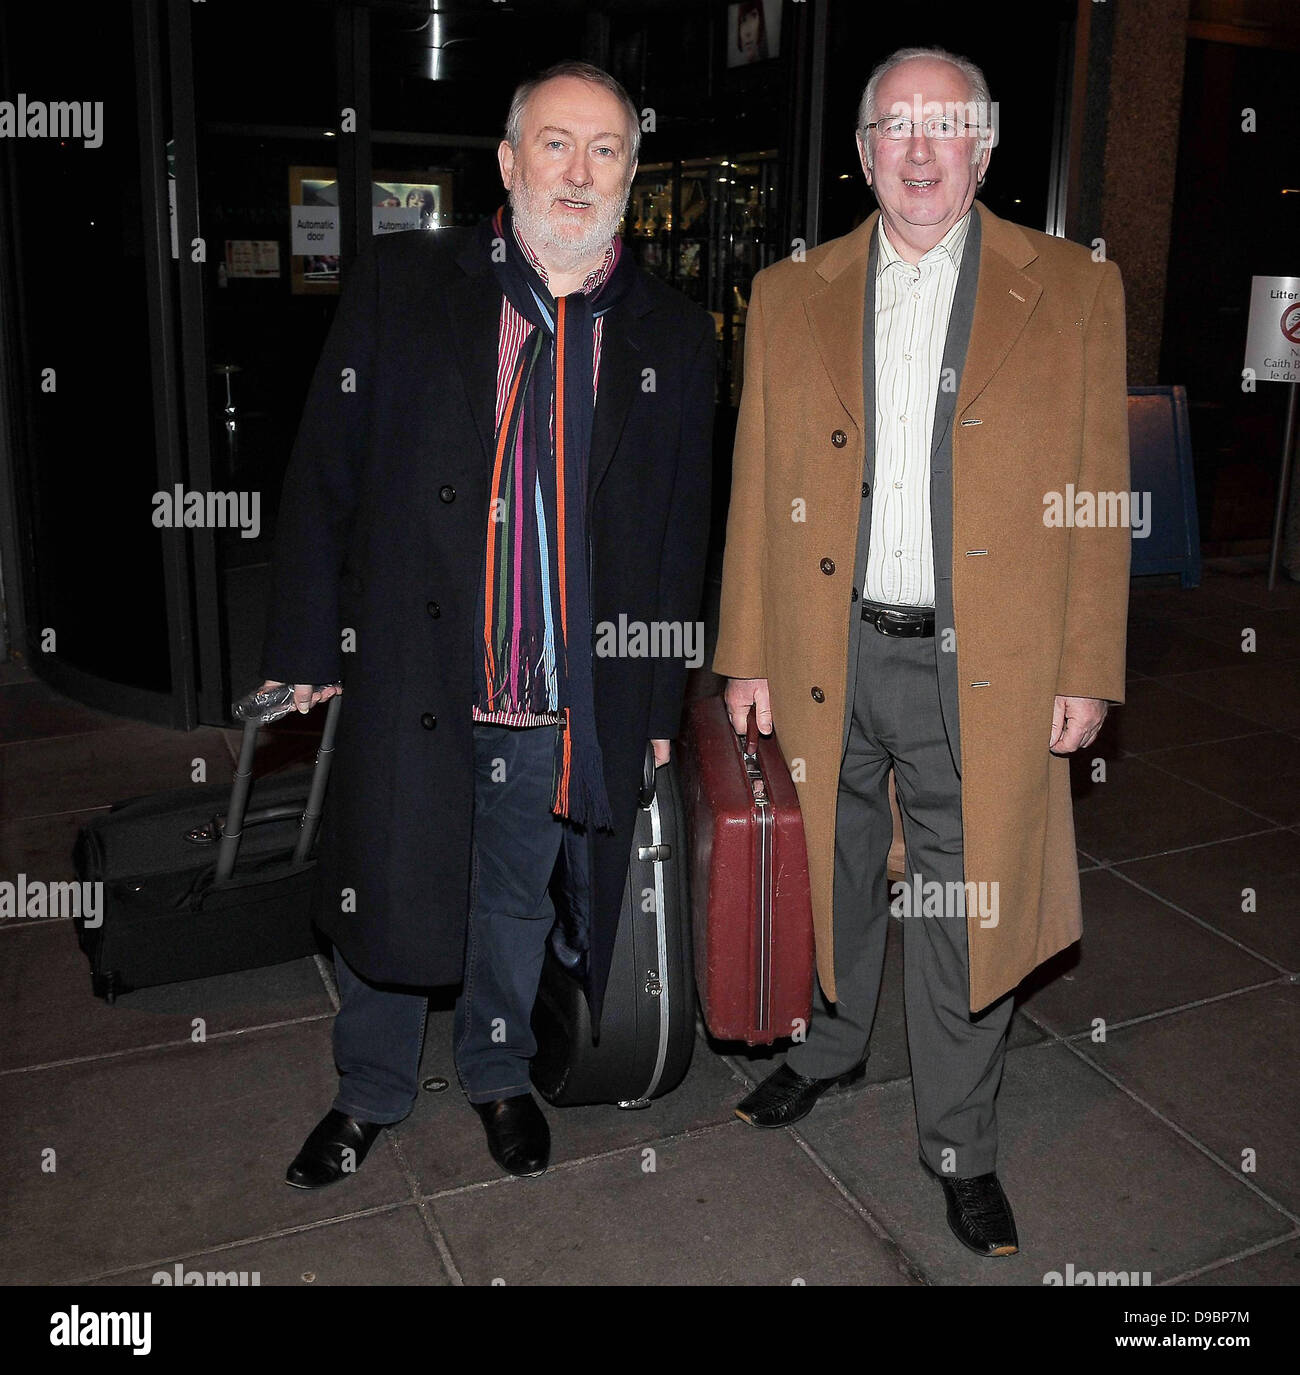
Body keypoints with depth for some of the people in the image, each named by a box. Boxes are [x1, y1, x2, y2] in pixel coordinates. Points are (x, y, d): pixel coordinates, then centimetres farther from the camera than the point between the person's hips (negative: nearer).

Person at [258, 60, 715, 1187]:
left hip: (571, 702, 1)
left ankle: (498, 1073, 45)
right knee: (385, 894, 14)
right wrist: (306, 648, -1)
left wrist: (662, 702, 5)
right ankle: (371, 1094, 39)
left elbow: (683, 534, 5)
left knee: (517, 900, 18)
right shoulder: (399, 283, -2)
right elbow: (325, 471, 0)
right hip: (404, 680, 0)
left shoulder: (674, 336, 2)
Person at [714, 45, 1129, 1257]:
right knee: (827, 872, 18)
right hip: (826, 655, 2)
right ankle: (827, 1046, 45)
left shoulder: (1075, 293, 1)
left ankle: (960, 1145, 29)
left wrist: (1088, 673, -4)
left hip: (981, 668, -2)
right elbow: (758, 493, 6)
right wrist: (747, 657, 3)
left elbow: (1097, 500, 0)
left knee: (963, 909, 8)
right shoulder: (789, 296, 6)